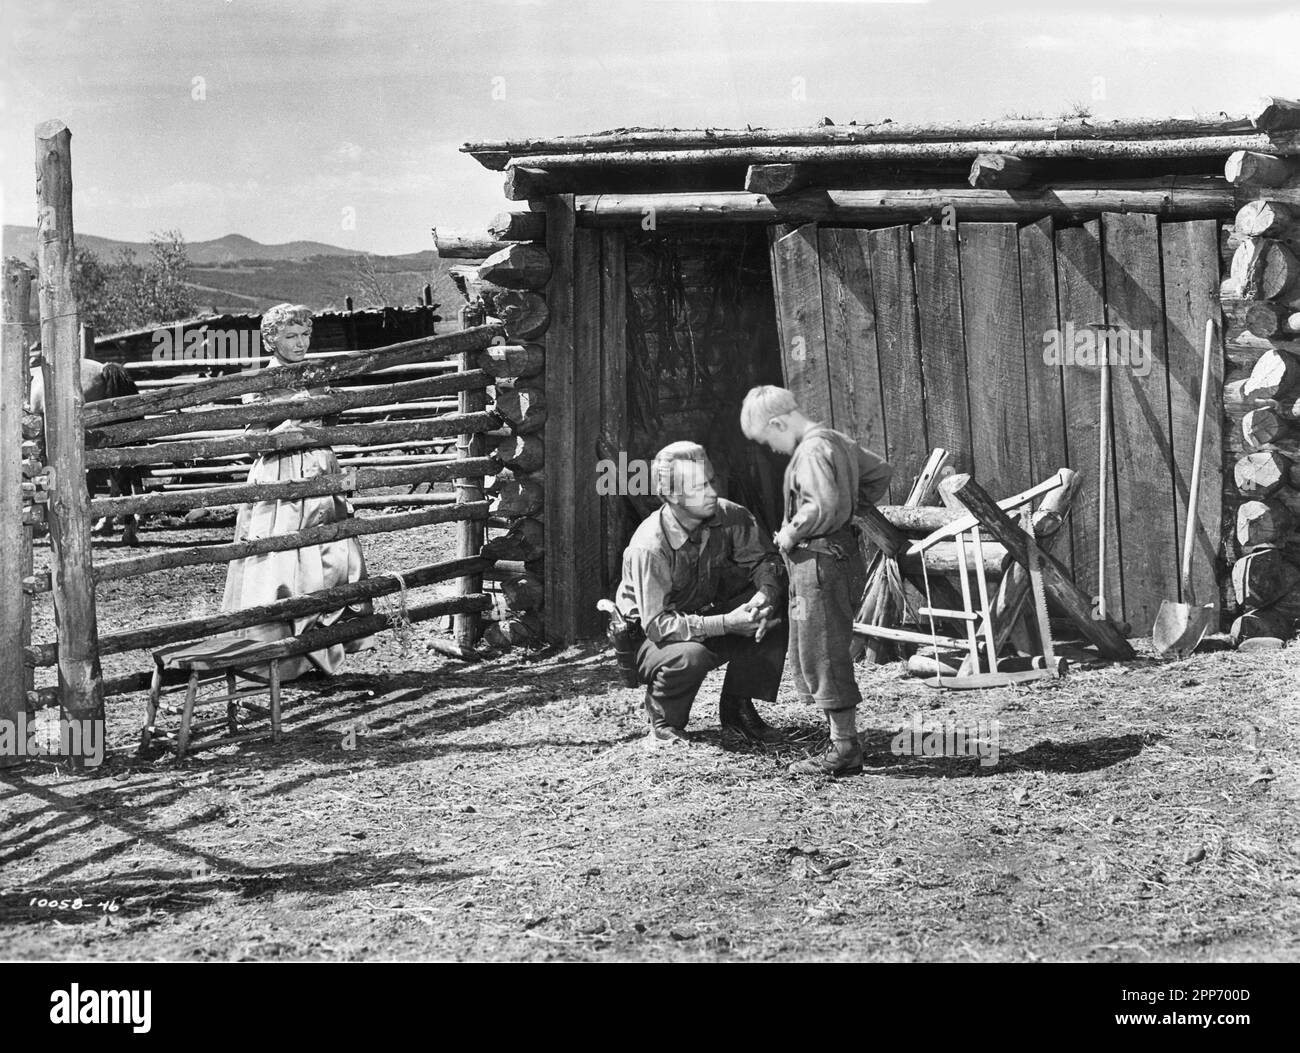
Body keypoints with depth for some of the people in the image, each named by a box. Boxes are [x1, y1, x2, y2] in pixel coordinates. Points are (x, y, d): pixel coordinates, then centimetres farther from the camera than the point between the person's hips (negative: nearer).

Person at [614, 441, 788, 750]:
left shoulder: (729, 516, -14)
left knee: (774, 616, -18)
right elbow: (657, 624, -31)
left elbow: (764, 559, -8)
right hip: (647, 640, -6)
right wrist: (726, 623, -38)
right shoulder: (649, 547, -30)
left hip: (707, 615, 6)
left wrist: (766, 594, -33)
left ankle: (739, 710, -5)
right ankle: (663, 725, -8)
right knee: (690, 656, -39)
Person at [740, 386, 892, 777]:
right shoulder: (837, 441, 14)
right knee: (810, 655, 14)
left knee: (824, 655, -4)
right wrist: (854, 506, 19)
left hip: (820, 560, -10)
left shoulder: (811, 451, -16)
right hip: (840, 555, 10)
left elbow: (822, 505, -28)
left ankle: (844, 750, 0)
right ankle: (843, 740, 16)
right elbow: (880, 472, 24)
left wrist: (791, 532, -14)